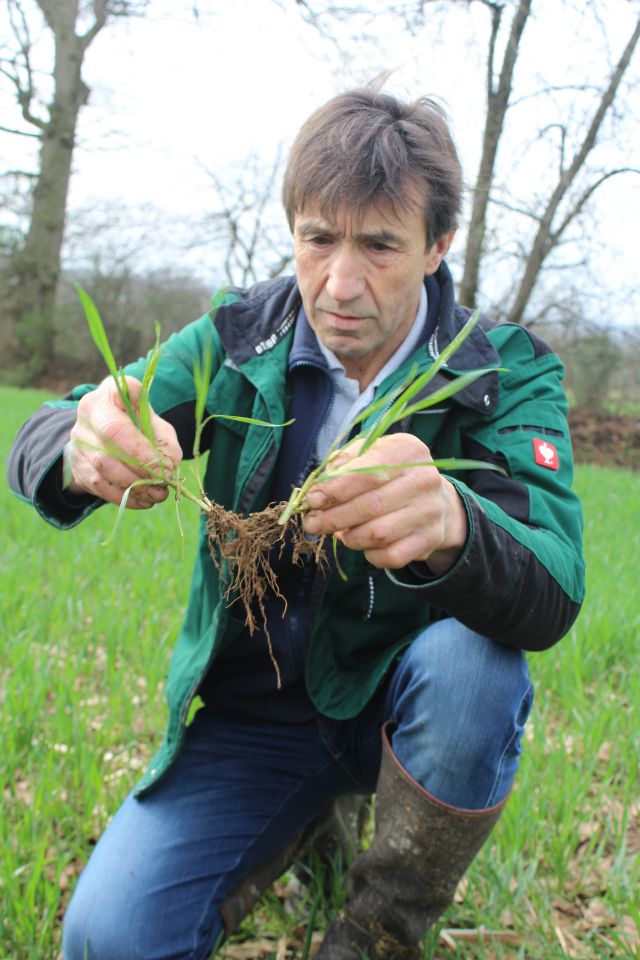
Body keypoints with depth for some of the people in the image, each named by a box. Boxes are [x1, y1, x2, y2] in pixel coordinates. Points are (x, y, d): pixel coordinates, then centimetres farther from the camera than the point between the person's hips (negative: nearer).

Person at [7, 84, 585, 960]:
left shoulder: (506, 373, -13)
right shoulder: (239, 339, -7)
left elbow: (553, 597, -27)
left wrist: (451, 524, -51)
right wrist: (83, 445, -38)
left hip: (399, 700, -1)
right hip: (255, 707, 2)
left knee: (468, 660, -34)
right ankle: (318, 816, 14)